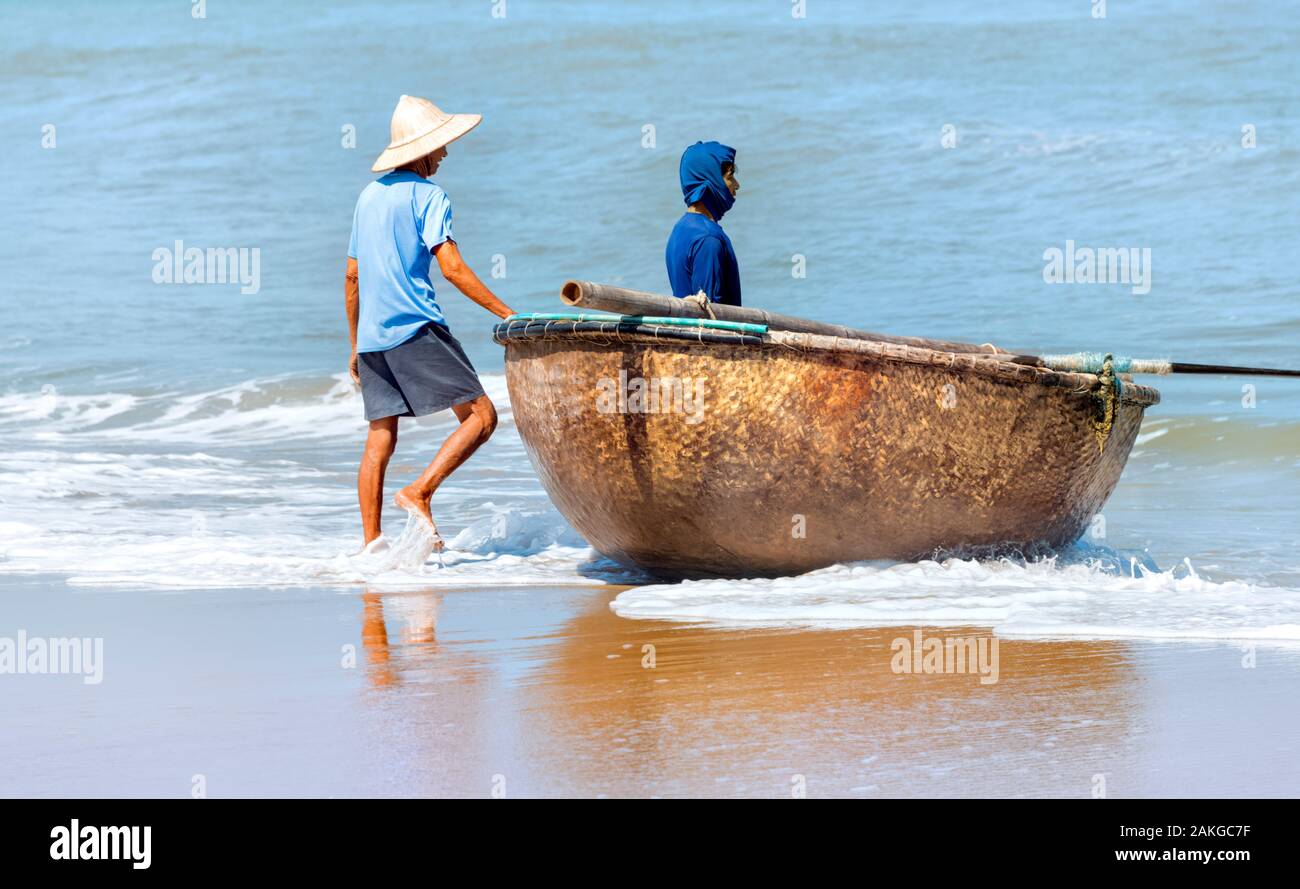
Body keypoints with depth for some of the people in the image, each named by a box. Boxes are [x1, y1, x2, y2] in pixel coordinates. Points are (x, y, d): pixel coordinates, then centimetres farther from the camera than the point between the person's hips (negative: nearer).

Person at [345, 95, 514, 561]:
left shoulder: (370, 195, 18)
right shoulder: (427, 195, -4)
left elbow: (353, 277, 21)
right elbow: (452, 267, -14)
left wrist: (355, 344, 27)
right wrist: (508, 314, -14)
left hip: (372, 336, 8)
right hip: (416, 329, -8)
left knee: (380, 438, 9)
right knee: (481, 415, -6)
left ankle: (371, 542, 5)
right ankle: (419, 493, -18)